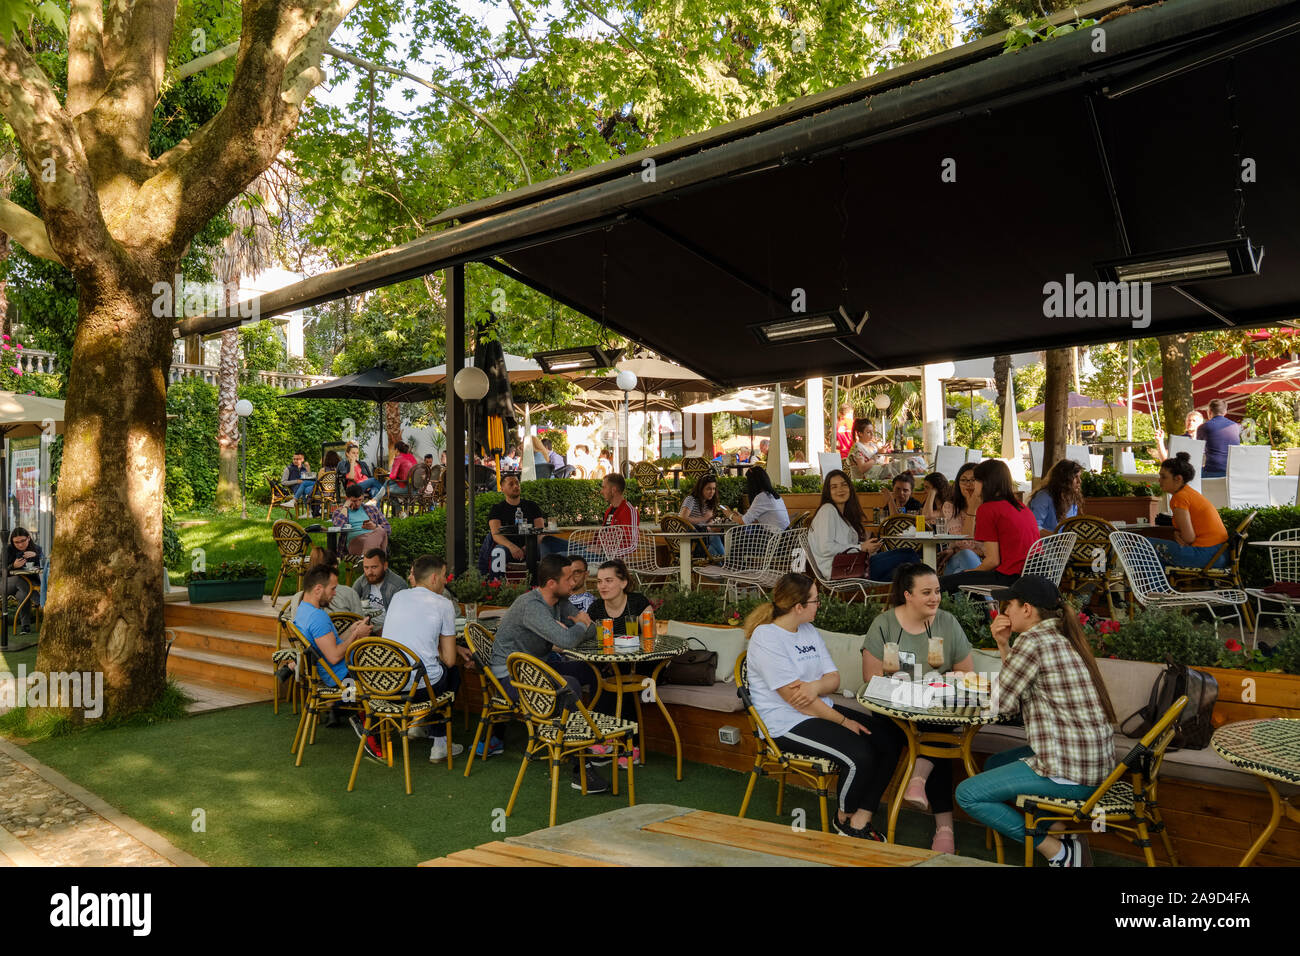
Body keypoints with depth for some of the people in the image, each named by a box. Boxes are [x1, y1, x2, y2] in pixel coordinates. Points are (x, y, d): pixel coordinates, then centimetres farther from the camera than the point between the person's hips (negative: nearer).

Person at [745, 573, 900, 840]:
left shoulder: (809, 631, 13)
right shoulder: (766, 639, -15)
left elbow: (834, 678, 8)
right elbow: (794, 698, -18)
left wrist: (816, 685, -17)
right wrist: (843, 721, -15)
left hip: (822, 710, 9)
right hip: (787, 724, -9)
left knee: (891, 740, -8)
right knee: (859, 755, -25)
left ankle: (860, 821, -4)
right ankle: (844, 818, 3)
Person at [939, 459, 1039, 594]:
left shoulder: (988, 508, -7)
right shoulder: (1022, 507, 17)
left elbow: (993, 560, -10)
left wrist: (970, 572, 8)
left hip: (1012, 576, -9)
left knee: (944, 582, -5)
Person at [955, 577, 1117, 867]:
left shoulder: (1033, 641, -17)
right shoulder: (1061, 637, 12)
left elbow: (1002, 703, -10)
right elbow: (1018, 686, 15)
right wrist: (1003, 645, 7)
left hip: (1070, 773, -10)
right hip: (1094, 762, 10)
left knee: (968, 794, -6)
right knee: (992, 765, 26)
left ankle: (1057, 851, -1)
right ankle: (1060, 831, 13)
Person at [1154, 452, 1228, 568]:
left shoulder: (1179, 497, -14)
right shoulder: (1190, 492, 15)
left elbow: (1189, 538, -18)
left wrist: (1177, 535, 3)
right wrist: (1177, 533, 0)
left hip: (1207, 556, -10)